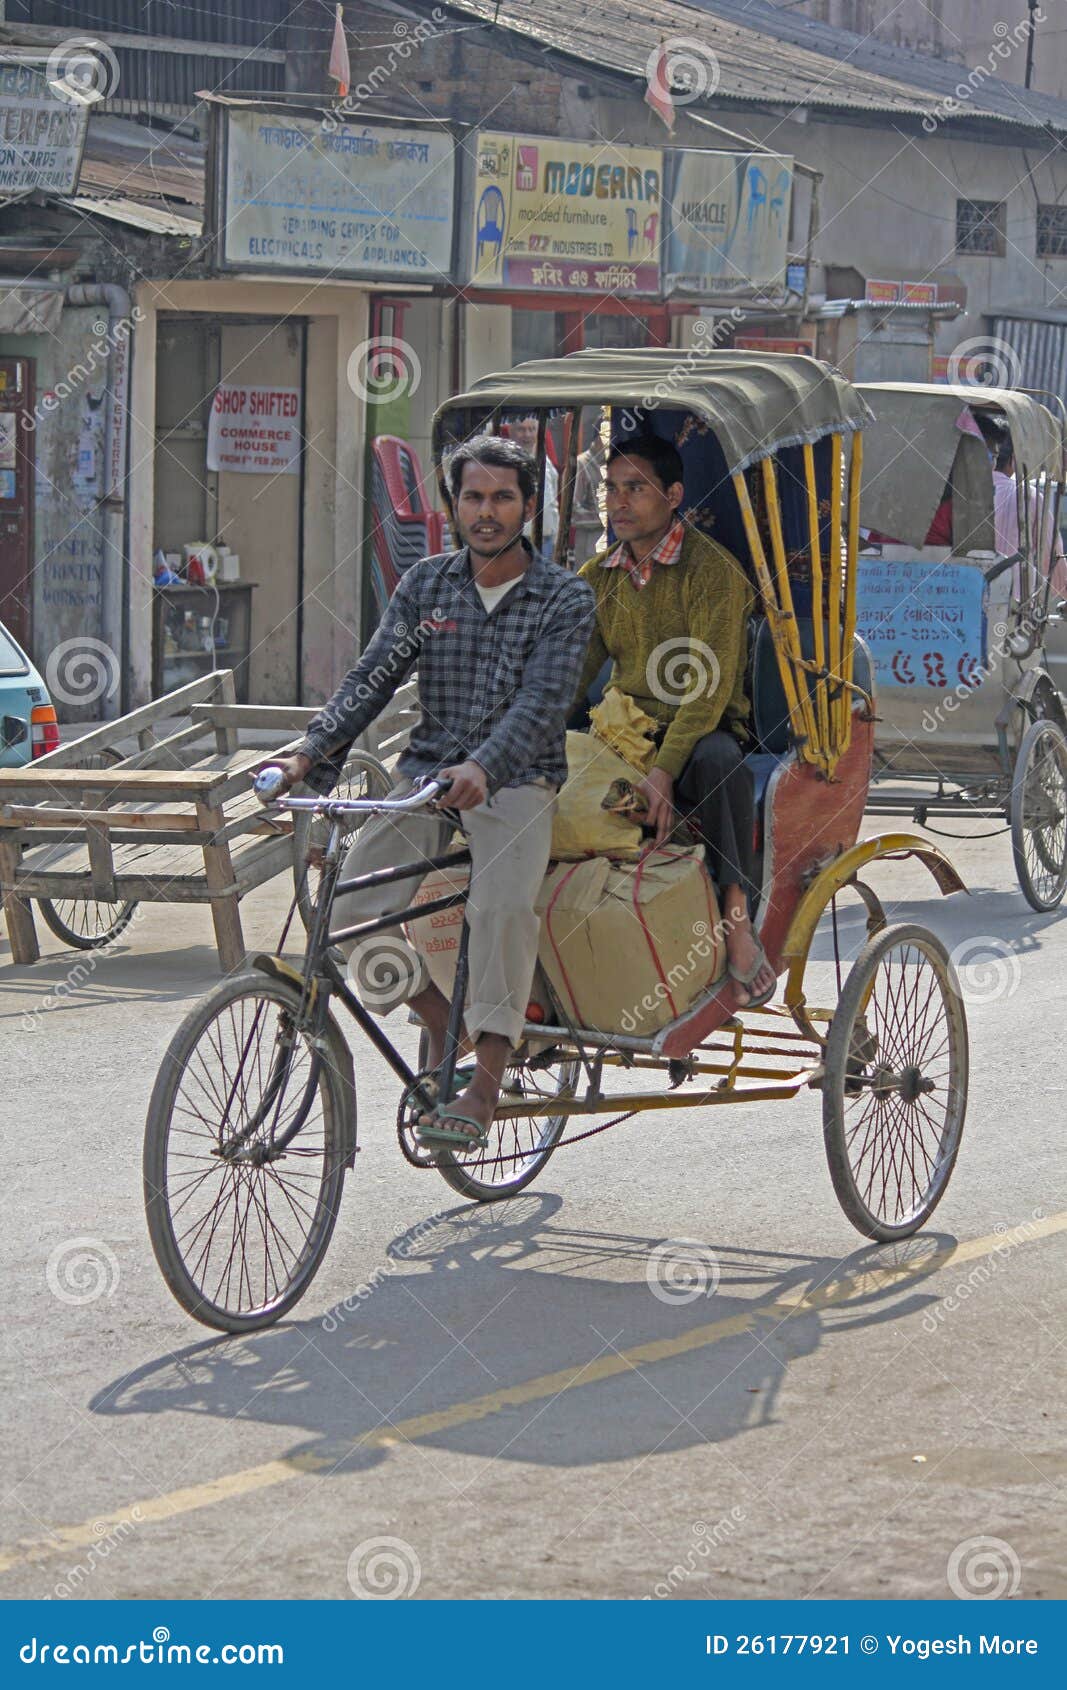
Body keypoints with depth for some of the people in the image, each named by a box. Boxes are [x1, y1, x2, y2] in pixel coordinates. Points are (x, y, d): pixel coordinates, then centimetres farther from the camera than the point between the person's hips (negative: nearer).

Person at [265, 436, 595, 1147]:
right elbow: (374, 676, 0)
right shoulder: (426, 584, 7)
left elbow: (541, 701, -17)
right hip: (428, 769, 4)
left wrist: (481, 768, -34)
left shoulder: (565, 598, -4)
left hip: (516, 777, -4)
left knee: (503, 907, -32)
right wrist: (312, 753, -16)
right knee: (357, 913, -17)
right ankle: (440, 1020, 10)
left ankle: (487, 1082, -26)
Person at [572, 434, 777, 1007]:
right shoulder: (597, 577, 11)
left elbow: (710, 687, -19)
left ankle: (736, 916, -36)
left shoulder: (712, 569, -9)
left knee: (718, 757, -40)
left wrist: (663, 771, -32)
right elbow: (569, 679, 8)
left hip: (695, 740, -6)